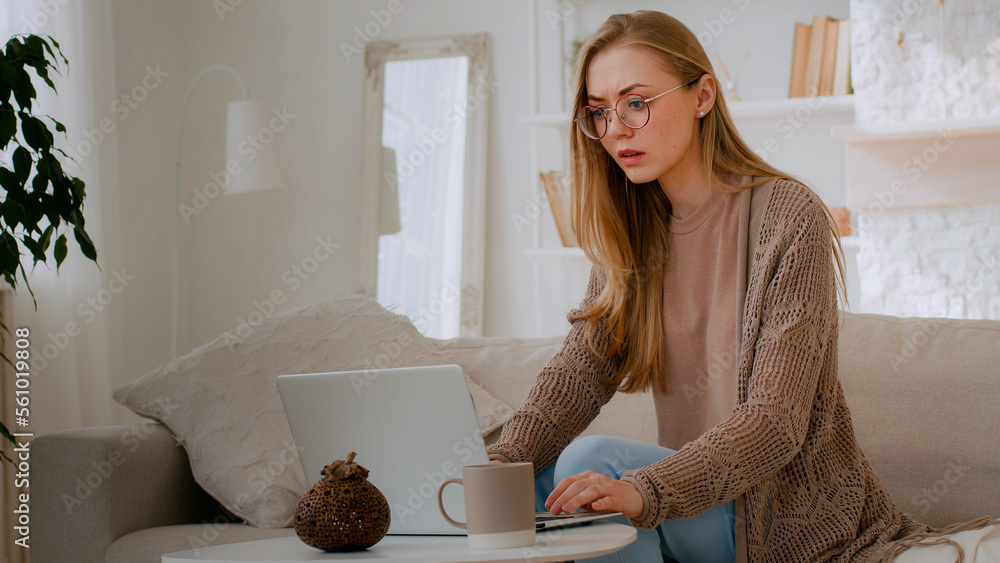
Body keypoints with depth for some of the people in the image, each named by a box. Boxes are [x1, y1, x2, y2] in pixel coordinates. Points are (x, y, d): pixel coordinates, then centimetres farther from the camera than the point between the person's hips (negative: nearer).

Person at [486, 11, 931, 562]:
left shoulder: (789, 218, -16)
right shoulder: (634, 230, 5)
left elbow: (776, 422, -23)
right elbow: (579, 369, -5)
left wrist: (643, 490, -38)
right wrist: (499, 465, -25)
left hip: (794, 517, -6)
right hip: (695, 487, 6)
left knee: (593, 459, -23)